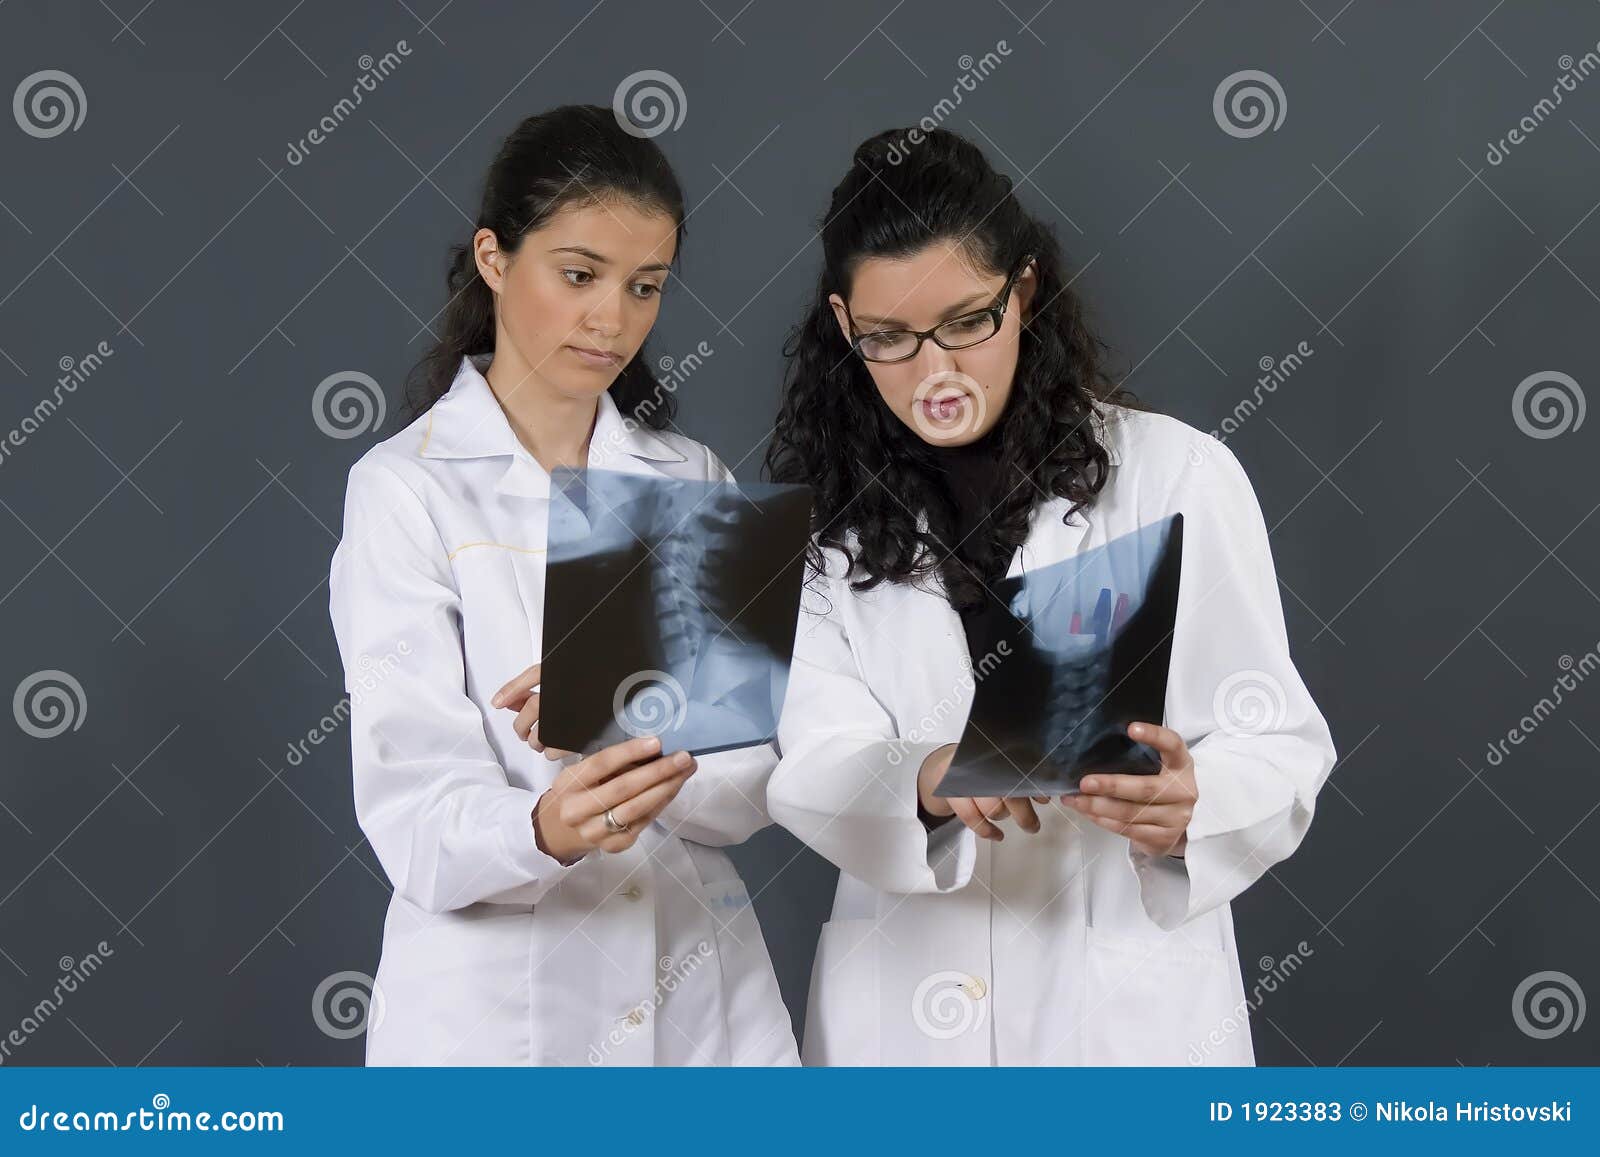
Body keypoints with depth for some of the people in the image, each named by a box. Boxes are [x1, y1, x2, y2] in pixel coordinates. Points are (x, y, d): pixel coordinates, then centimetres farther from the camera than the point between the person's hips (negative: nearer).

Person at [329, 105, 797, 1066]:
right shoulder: (406, 489, -7)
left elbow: (749, 782, -5)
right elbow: (416, 815, -16)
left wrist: (630, 734, -23)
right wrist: (546, 831, -35)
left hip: (702, 1000, 3)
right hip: (495, 1012, -3)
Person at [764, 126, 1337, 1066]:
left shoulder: (1178, 476, -6)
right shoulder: (824, 513, 2)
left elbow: (1277, 740, -6)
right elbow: (809, 761, -8)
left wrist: (1187, 807, -28)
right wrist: (926, 782, -29)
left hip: (1131, 1012, -2)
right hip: (907, 1012, 2)